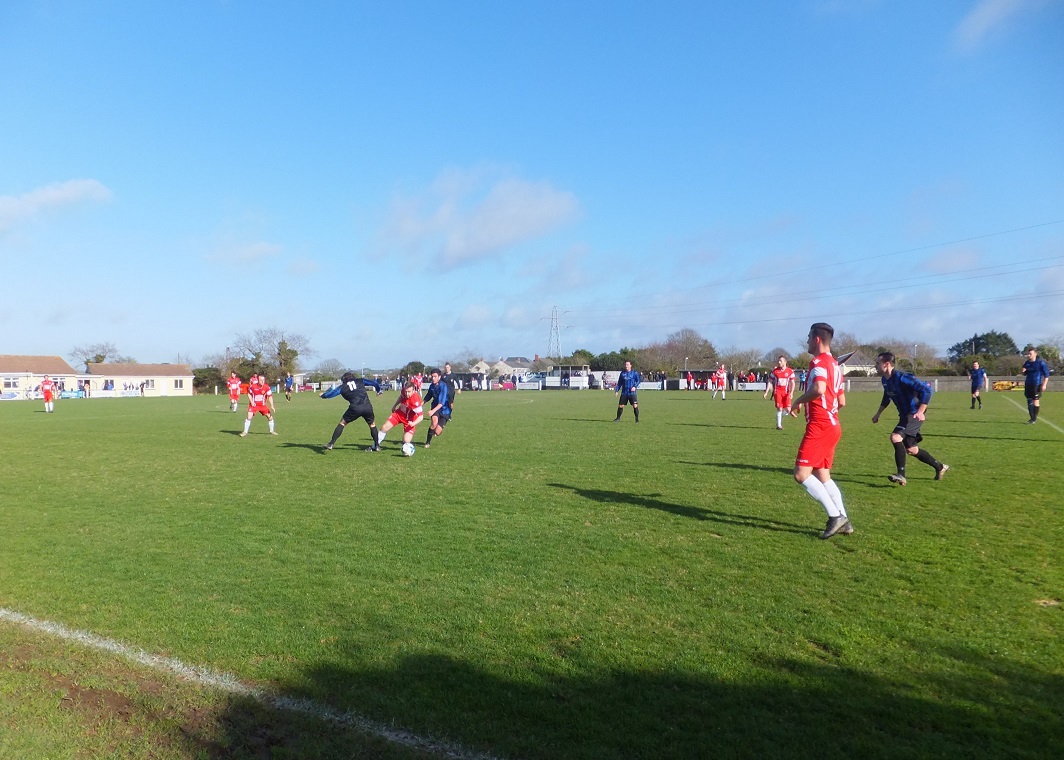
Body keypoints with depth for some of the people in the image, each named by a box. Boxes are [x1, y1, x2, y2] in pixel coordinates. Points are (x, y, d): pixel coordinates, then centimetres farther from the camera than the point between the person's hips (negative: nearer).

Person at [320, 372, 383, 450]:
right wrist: (379, 391, 41)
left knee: (342, 423, 16)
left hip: (355, 408, -1)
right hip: (367, 407, 2)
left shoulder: (342, 386, 16)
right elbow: (374, 383, 22)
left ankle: (331, 444, 10)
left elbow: (330, 394, 14)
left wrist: (322, 395, 35)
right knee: (372, 424, 24)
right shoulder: (360, 381, 20)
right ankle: (376, 446, 22)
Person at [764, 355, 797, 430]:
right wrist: (766, 392, -1)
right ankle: (778, 425, 6)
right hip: (777, 391, -1)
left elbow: (792, 383, 4)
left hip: (786, 392, 1)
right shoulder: (774, 371, 1)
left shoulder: (790, 371, 2)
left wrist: (791, 393, -9)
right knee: (779, 409, -6)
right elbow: (770, 382, 5)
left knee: (787, 409, -8)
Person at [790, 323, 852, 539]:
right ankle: (843, 521, 14)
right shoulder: (834, 364, 18)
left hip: (819, 426, -10)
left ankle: (835, 515, -10)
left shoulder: (818, 362, -12)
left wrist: (797, 401, -16)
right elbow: (841, 401, 21)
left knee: (801, 474, -10)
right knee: (822, 476, 14)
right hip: (832, 425, 10)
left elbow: (819, 389, -31)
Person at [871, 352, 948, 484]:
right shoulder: (885, 380, 4)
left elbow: (926, 389, -26)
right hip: (904, 415, 9)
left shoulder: (902, 377, -23)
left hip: (915, 414, -9)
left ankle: (901, 475, -21)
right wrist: (878, 414, 22)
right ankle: (940, 467, 36)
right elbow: (887, 397, 23)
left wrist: (921, 411, -33)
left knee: (895, 437, -26)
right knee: (911, 450, 14)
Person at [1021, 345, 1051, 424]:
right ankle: (1032, 418, 18)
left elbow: (1046, 374, -7)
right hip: (1028, 385, 6)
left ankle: (1035, 419, 5)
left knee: (1035, 401, -2)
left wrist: (1044, 384, -13)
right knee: (1029, 401, 8)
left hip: (1037, 385, -6)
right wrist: (1023, 371, -4)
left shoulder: (1041, 363, -8)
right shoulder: (1027, 363, 9)